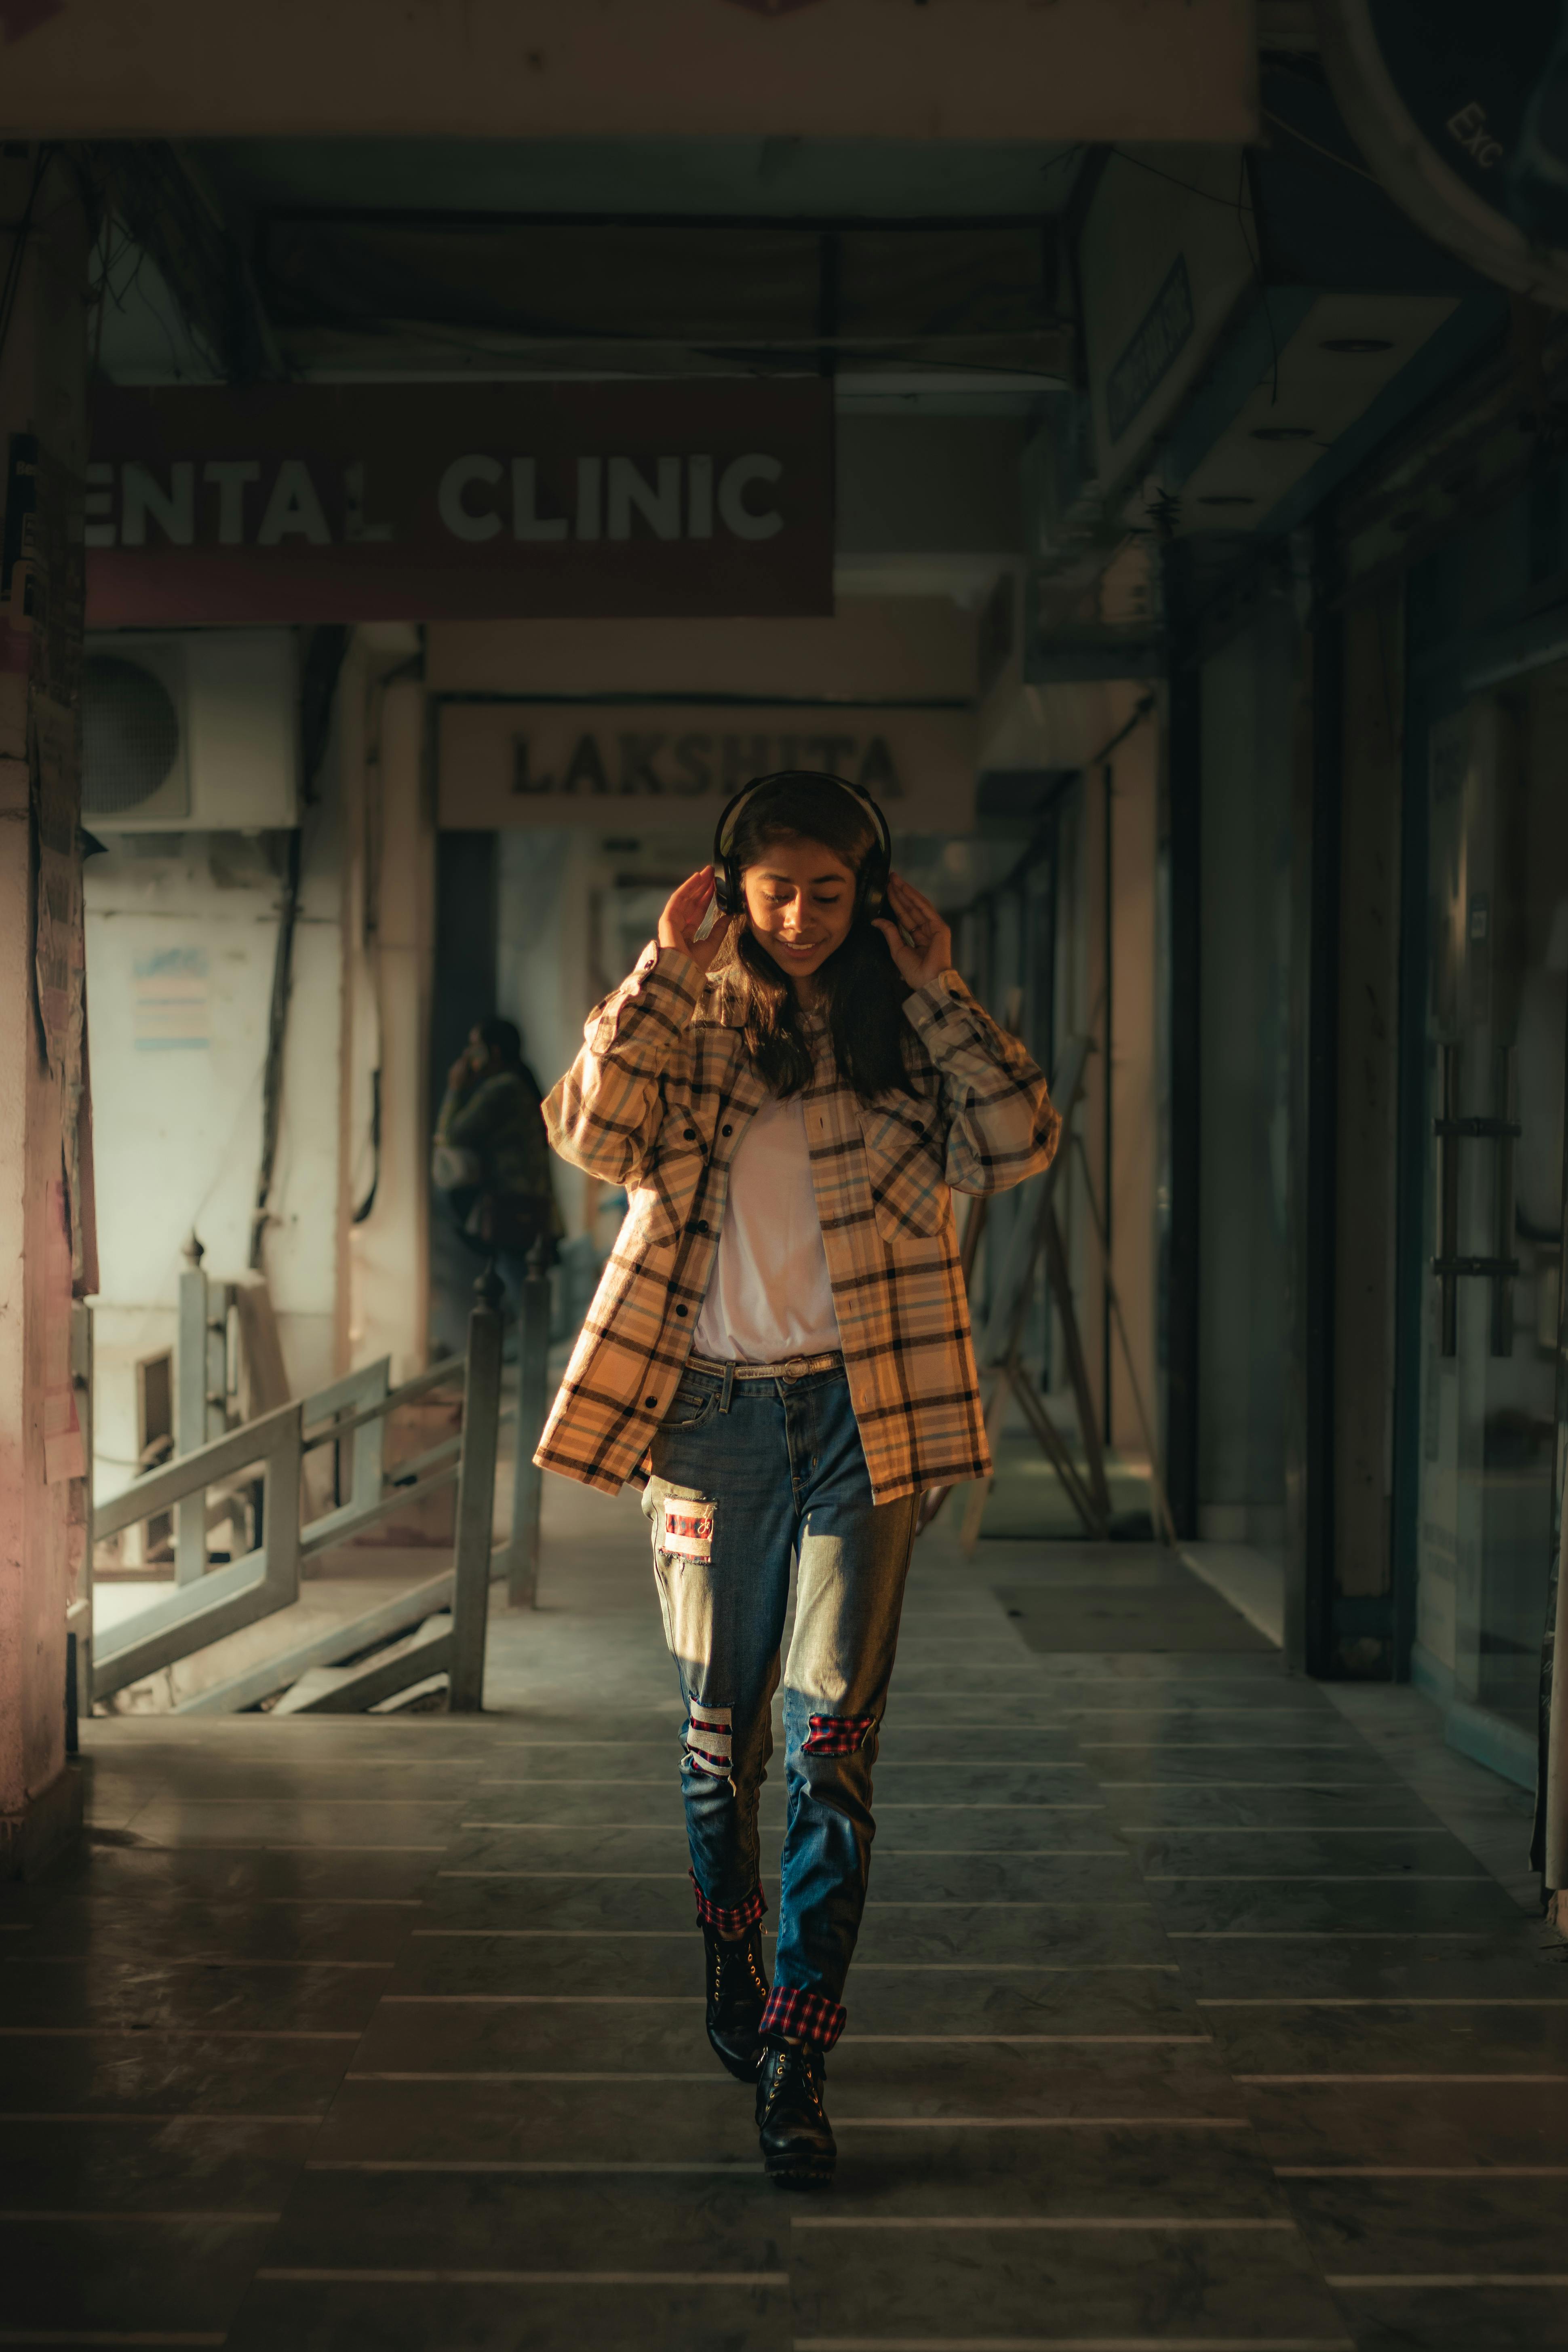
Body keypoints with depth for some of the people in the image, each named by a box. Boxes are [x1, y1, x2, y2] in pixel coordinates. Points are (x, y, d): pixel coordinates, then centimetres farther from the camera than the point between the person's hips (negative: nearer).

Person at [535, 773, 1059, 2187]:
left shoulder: (902, 1025, 5)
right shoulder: (690, 1022, 5)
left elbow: (1022, 1145, -10)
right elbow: (593, 1131, -14)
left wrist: (935, 988, -11)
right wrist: (668, 967, -14)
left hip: (860, 1410, -1)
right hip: (714, 1406, 1)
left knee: (833, 1740, -5)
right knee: (721, 1728, 11)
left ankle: (794, 2065, -1)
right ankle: (733, 1986, 34)